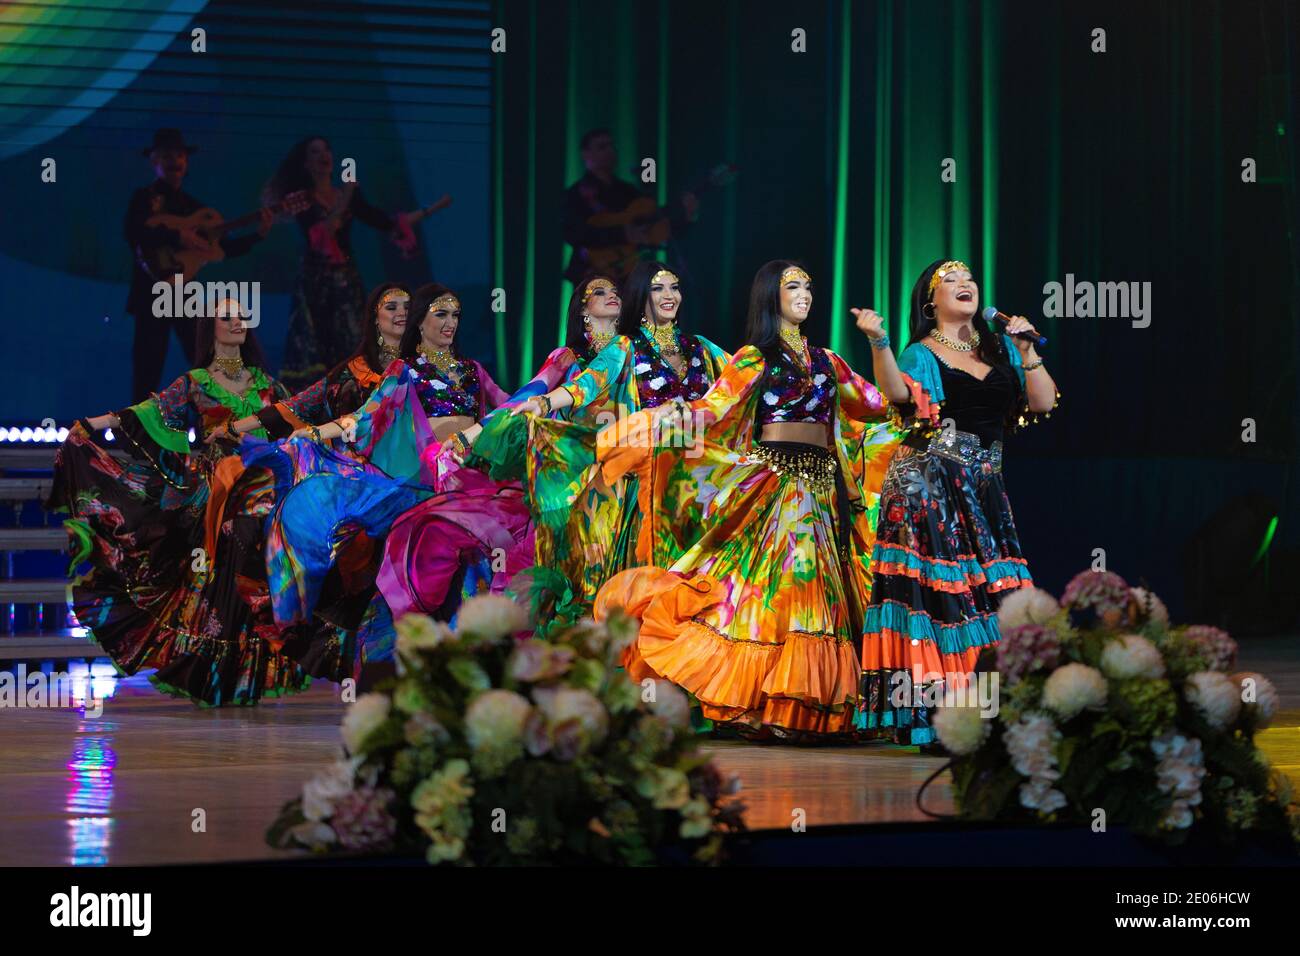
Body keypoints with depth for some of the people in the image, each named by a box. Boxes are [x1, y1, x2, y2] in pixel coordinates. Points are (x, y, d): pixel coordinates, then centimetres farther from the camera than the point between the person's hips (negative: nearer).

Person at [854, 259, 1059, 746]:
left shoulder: (1001, 350, 18)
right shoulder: (922, 354, 3)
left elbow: (1043, 403, 12)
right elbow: (898, 393, -18)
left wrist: (1027, 351, 3)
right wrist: (878, 342, -31)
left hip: (985, 488, 5)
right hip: (928, 486, -5)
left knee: (993, 594, -3)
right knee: (935, 585, -11)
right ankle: (928, 716, -11)